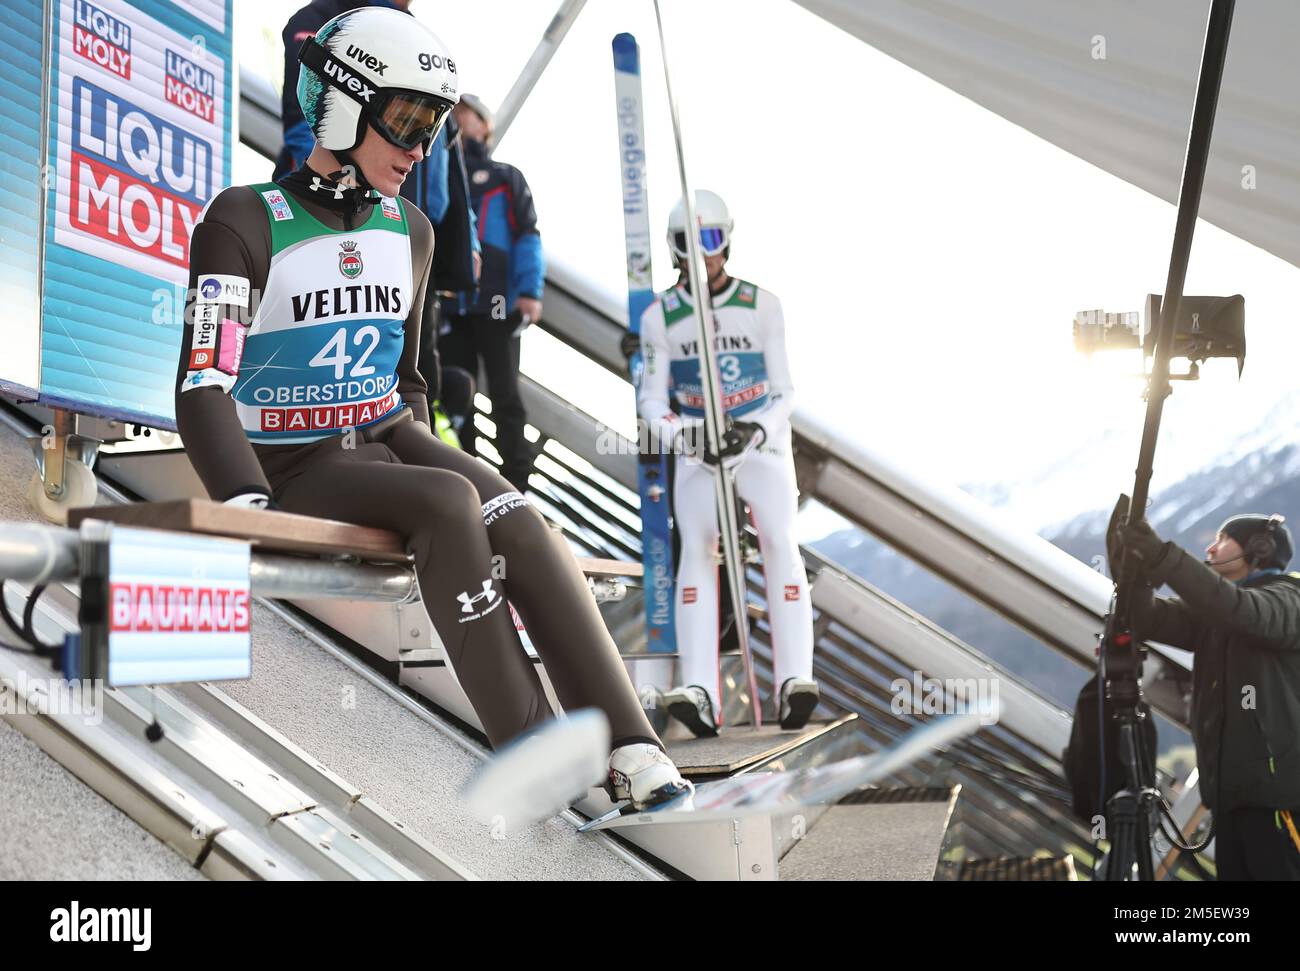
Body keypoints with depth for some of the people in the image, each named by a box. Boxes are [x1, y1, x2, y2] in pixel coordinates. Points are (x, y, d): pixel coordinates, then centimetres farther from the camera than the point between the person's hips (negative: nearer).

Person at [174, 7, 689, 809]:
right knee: (449, 503, -32)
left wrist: (427, 459, 9)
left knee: (518, 522, -24)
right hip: (298, 466, -5)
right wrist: (250, 506, -29)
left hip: (389, 438, 5)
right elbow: (204, 388, -16)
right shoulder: (246, 223, -9)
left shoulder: (409, 231, 11)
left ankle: (631, 752, -27)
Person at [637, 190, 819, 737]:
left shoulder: (762, 305, 1)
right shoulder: (660, 317, 3)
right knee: (696, 544, -21)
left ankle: (794, 681, -26)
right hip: (696, 447, 0)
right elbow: (653, 400, 3)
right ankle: (699, 693, -29)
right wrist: (683, 436, -17)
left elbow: (784, 393, 1)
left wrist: (754, 430, -19)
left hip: (762, 439, 0)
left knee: (780, 539, -22)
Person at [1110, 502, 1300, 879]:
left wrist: (1163, 558, -33)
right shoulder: (1212, 618, 20)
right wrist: (1132, 561, -12)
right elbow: (1150, 619, 5)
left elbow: (1241, 611, -24)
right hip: (1232, 789, 7)